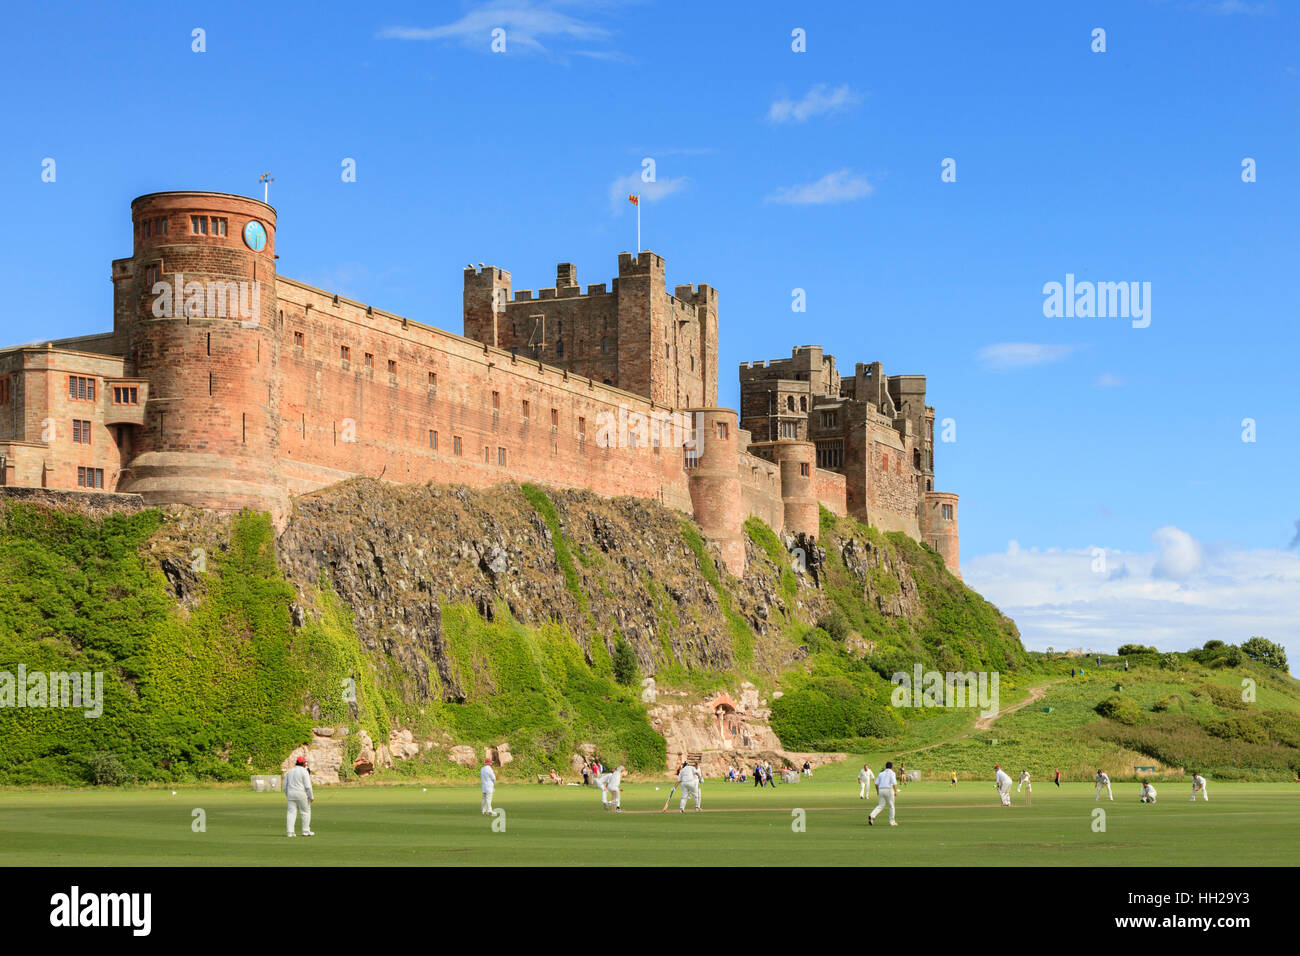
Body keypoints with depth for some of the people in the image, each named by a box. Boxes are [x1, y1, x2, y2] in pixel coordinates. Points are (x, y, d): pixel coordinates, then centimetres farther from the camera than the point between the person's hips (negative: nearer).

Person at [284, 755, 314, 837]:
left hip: (291, 794, 5)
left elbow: (285, 785, 13)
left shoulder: (289, 771, 10)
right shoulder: (304, 771, -7)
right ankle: (306, 831, 8)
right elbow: (308, 786, -12)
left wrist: (287, 796, 21)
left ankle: (290, 832, -3)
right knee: (306, 812, 7)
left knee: (291, 812, 4)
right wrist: (311, 797, -6)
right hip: (301, 795, -5)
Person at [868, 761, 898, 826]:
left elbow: (876, 783, 12)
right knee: (891, 806, 10)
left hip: (881, 790, 4)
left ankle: (872, 815, -24)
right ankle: (892, 822, 11)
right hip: (888, 790, -4)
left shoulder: (881, 773, 16)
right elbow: (894, 783, -15)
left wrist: (877, 791, 21)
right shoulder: (891, 773, -1)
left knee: (880, 806, 2)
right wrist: (896, 791, -19)